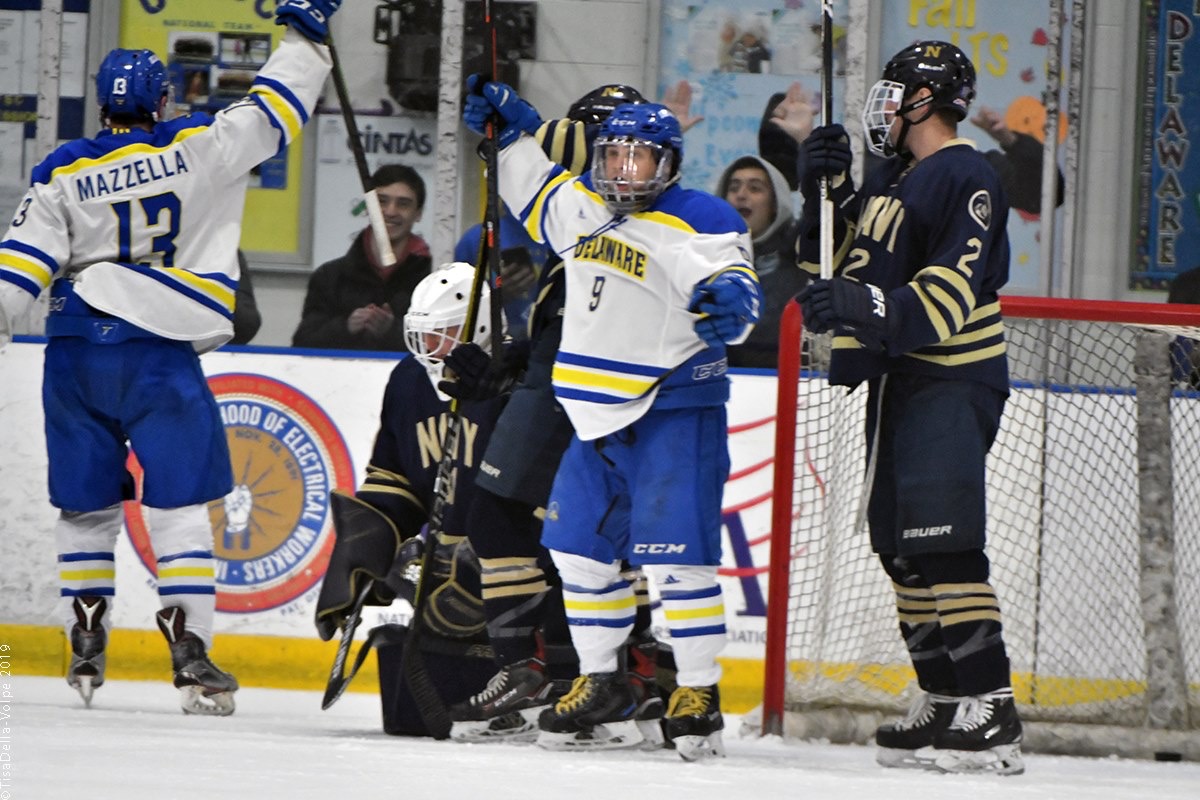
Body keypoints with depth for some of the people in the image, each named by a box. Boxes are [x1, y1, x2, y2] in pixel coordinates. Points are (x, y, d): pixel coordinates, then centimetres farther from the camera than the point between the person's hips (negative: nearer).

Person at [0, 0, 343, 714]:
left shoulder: (64, 176, 3)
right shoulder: (202, 149, -2)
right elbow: (273, 112, 7)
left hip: (76, 354, 3)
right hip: (160, 353, -3)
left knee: (87, 505, 14)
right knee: (181, 505, -1)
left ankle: (85, 653, 17)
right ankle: (191, 655, -11)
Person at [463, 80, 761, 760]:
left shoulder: (697, 223, -14)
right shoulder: (582, 207, 8)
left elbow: (730, 283, -28)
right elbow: (536, 191, 29)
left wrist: (730, 302, -51)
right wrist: (511, 126, 18)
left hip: (673, 411, -8)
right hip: (598, 414, 8)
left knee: (676, 554, -13)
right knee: (580, 546, 11)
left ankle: (700, 695, -7)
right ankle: (603, 692, 22)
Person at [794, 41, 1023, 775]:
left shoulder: (966, 179, -12)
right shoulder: (892, 179, 19)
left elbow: (954, 294, -22)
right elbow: (836, 260, 21)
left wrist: (872, 310, -33)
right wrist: (829, 190, 7)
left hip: (953, 381, -10)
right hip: (900, 379, 10)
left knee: (943, 543, -18)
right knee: (900, 545, 10)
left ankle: (992, 713, -20)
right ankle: (945, 703, 17)